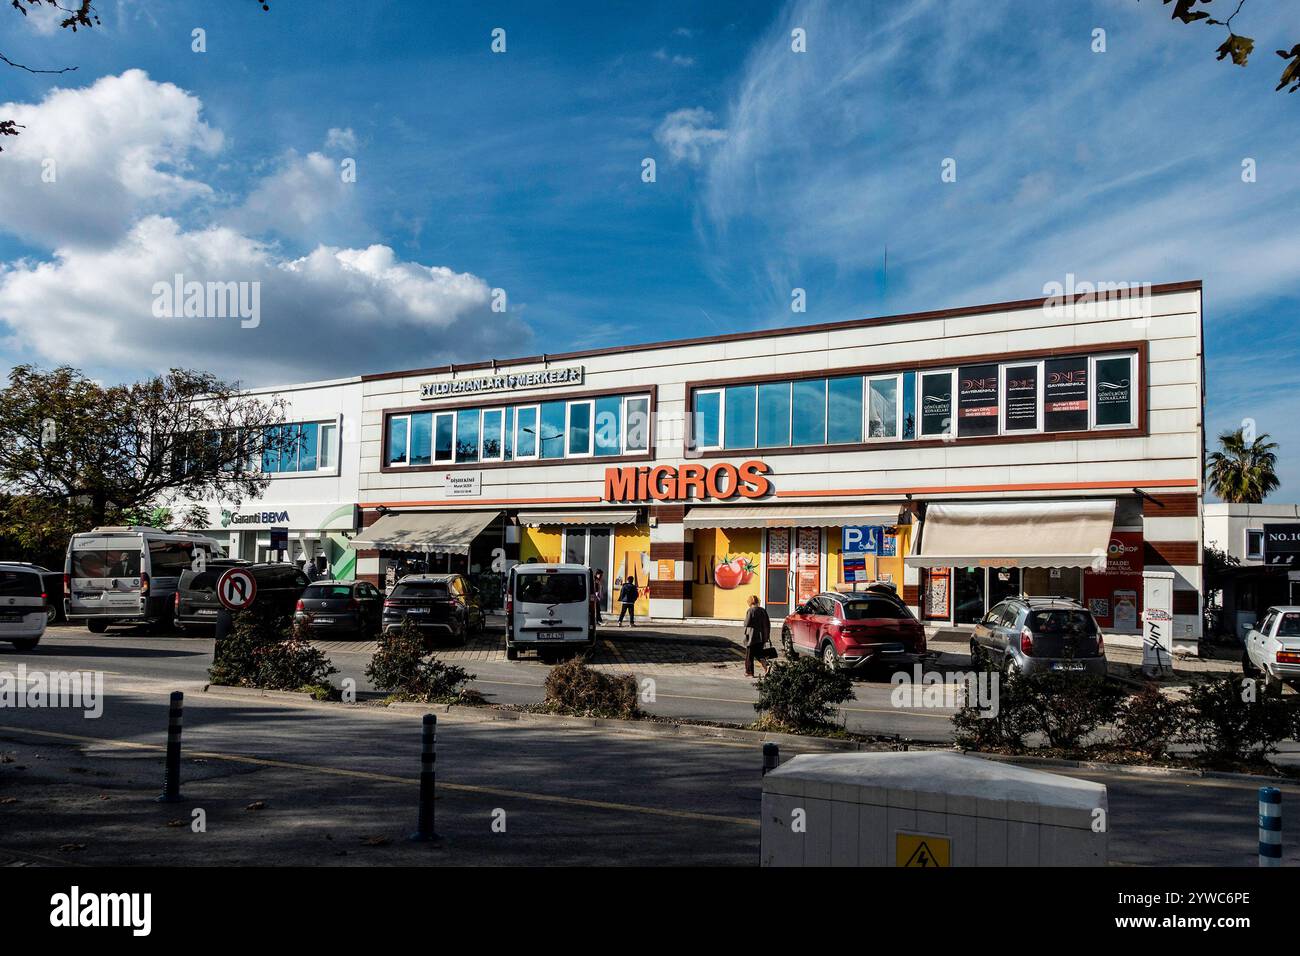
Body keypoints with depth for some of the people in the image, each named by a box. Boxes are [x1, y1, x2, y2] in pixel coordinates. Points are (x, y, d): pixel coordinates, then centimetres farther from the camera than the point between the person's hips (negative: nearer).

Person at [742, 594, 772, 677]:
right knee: (758, 652, 18)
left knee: (749, 655, 6)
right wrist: (767, 636, 15)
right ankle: (764, 662, -8)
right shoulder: (763, 610, 6)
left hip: (752, 636, -6)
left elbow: (747, 623, -17)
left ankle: (749, 672, 9)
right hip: (762, 637, 6)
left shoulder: (750, 611, -13)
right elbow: (768, 624, 9)